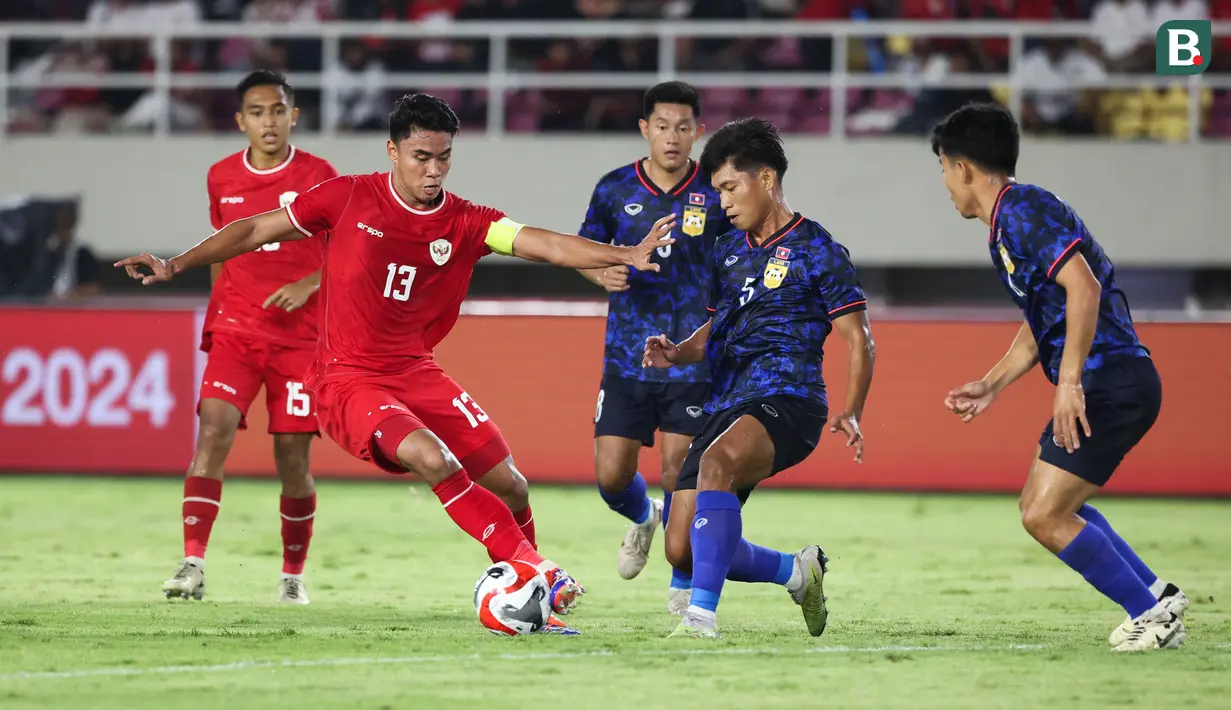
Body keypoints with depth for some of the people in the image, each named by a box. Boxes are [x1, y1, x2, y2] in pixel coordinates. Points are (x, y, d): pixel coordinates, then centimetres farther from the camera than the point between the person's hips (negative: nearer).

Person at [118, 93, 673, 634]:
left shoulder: (465, 223, -1)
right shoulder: (349, 198, -6)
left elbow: (547, 245, -15)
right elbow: (257, 231, 4)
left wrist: (627, 255, -30)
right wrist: (175, 266, 2)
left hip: (415, 373, 4)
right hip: (347, 380, -4)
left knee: (509, 485, -1)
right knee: (435, 460, -29)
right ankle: (538, 572, -23)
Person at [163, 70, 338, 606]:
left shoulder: (318, 176, -2)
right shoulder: (221, 178, 7)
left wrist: (309, 285, -16)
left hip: (300, 335, -2)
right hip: (235, 330, 2)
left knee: (292, 457, 0)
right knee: (213, 430, -18)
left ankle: (293, 575, 20)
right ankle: (193, 564, -23)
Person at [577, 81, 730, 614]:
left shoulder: (715, 195, -2)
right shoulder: (615, 189, 1)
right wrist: (602, 273, -9)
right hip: (627, 356, 2)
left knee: (679, 469, -7)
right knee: (611, 474, -1)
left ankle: (684, 580, 15)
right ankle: (643, 519, 35)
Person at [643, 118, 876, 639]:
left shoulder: (816, 250, -2)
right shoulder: (727, 251, 18)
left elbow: (858, 342, -3)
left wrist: (851, 414, -18)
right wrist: (677, 353, 7)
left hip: (786, 400, -8)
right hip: (726, 405, 8)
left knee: (717, 461, -40)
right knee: (683, 549, 0)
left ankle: (703, 613, -42)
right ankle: (797, 572, 26)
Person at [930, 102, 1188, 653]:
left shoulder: (1024, 210, -13)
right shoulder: (1006, 223, 20)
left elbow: (1083, 286, -25)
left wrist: (1069, 382, -28)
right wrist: (991, 385, 27)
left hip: (1109, 382, -11)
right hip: (1112, 383, 11)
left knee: (1044, 516, -10)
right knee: (1043, 504, 19)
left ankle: (1150, 610, -2)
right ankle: (1156, 597, 18)